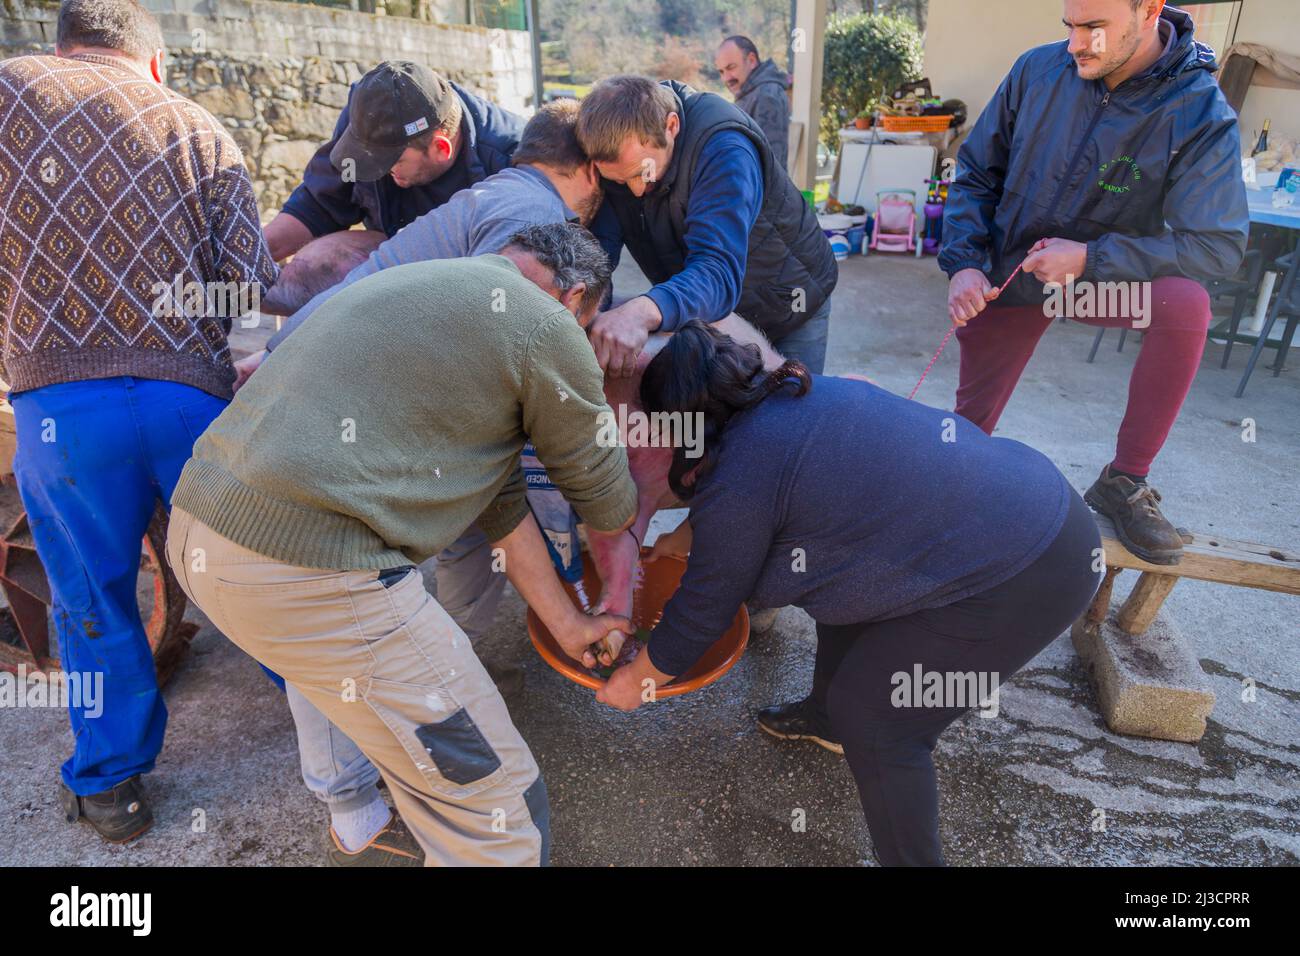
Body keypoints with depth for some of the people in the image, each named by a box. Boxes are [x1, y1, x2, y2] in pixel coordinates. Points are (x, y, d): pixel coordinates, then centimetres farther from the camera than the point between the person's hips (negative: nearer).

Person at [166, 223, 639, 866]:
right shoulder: (543, 324, -5)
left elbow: (500, 498, 24)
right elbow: (601, 497, 8)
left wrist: (567, 624, 29)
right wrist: (630, 520, 33)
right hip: (304, 571, -10)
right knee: (499, 809, 4)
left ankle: (370, 831, 57)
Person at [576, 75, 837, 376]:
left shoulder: (724, 148, -34)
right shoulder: (617, 149, -17)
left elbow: (720, 270, -46)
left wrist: (646, 311, -65)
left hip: (785, 305, -4)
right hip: (708, 311, 5)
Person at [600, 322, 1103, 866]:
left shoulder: (739, 479, -19)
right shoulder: (796, 392, 6)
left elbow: (704, 608, -5)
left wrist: (638, 681, 10)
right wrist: (686, 535, 36)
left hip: (1030, 575, -10)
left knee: (874, 718, 2)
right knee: (842, 586, 23)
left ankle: (912, 858, 22)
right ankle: (828, 717, 45)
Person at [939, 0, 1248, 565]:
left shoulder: (1201, 114, -18)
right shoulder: (1037, 70, -11)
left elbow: (1220, 245, -21)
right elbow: (976, 173, -1)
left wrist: (1091, 257, -29)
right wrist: (963, 263, -15)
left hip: (1107, 275, -1)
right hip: (1005, 278, 2)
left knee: (1186, 304, -32)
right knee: (969, 429, 2)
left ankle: (1124, 482, -16)